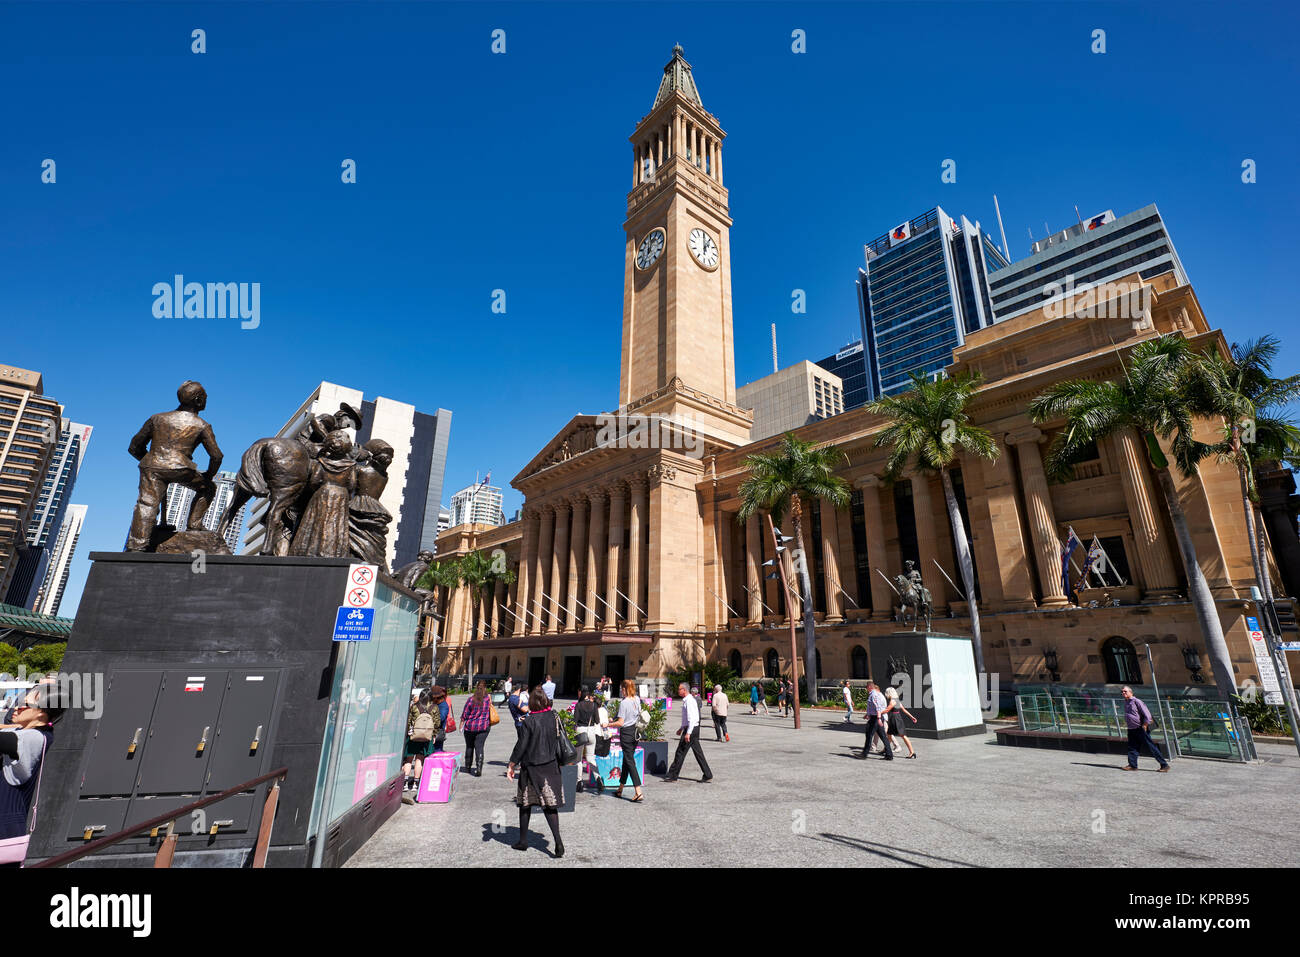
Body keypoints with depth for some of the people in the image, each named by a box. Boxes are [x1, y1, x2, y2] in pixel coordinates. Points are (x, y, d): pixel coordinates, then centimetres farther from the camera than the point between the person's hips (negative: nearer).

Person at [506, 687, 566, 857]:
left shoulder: (529, 721, -16)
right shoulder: (554, 717, -2)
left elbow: (521, 745, -12)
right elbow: (561, 740, 7)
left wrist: (511, 765, 0)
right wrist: (558, 762, 19)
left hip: (532, 768, -4)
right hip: (551, 767, 4)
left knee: (525, 804, 14)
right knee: (550, 805, 8)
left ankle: (523, 841, 27)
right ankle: (558, 843, -3)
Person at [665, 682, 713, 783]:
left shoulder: (689, 700, -17)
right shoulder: (686, 700, 14)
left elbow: (692, 718, -23)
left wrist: (688, 733, -26)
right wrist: (682, 728, 27)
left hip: (691, 729, -10)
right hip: (693, 729, 10)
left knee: (681, 752, -1)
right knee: (698, 753, 11)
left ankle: (673, 776, 8)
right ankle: (707, 775, 13)